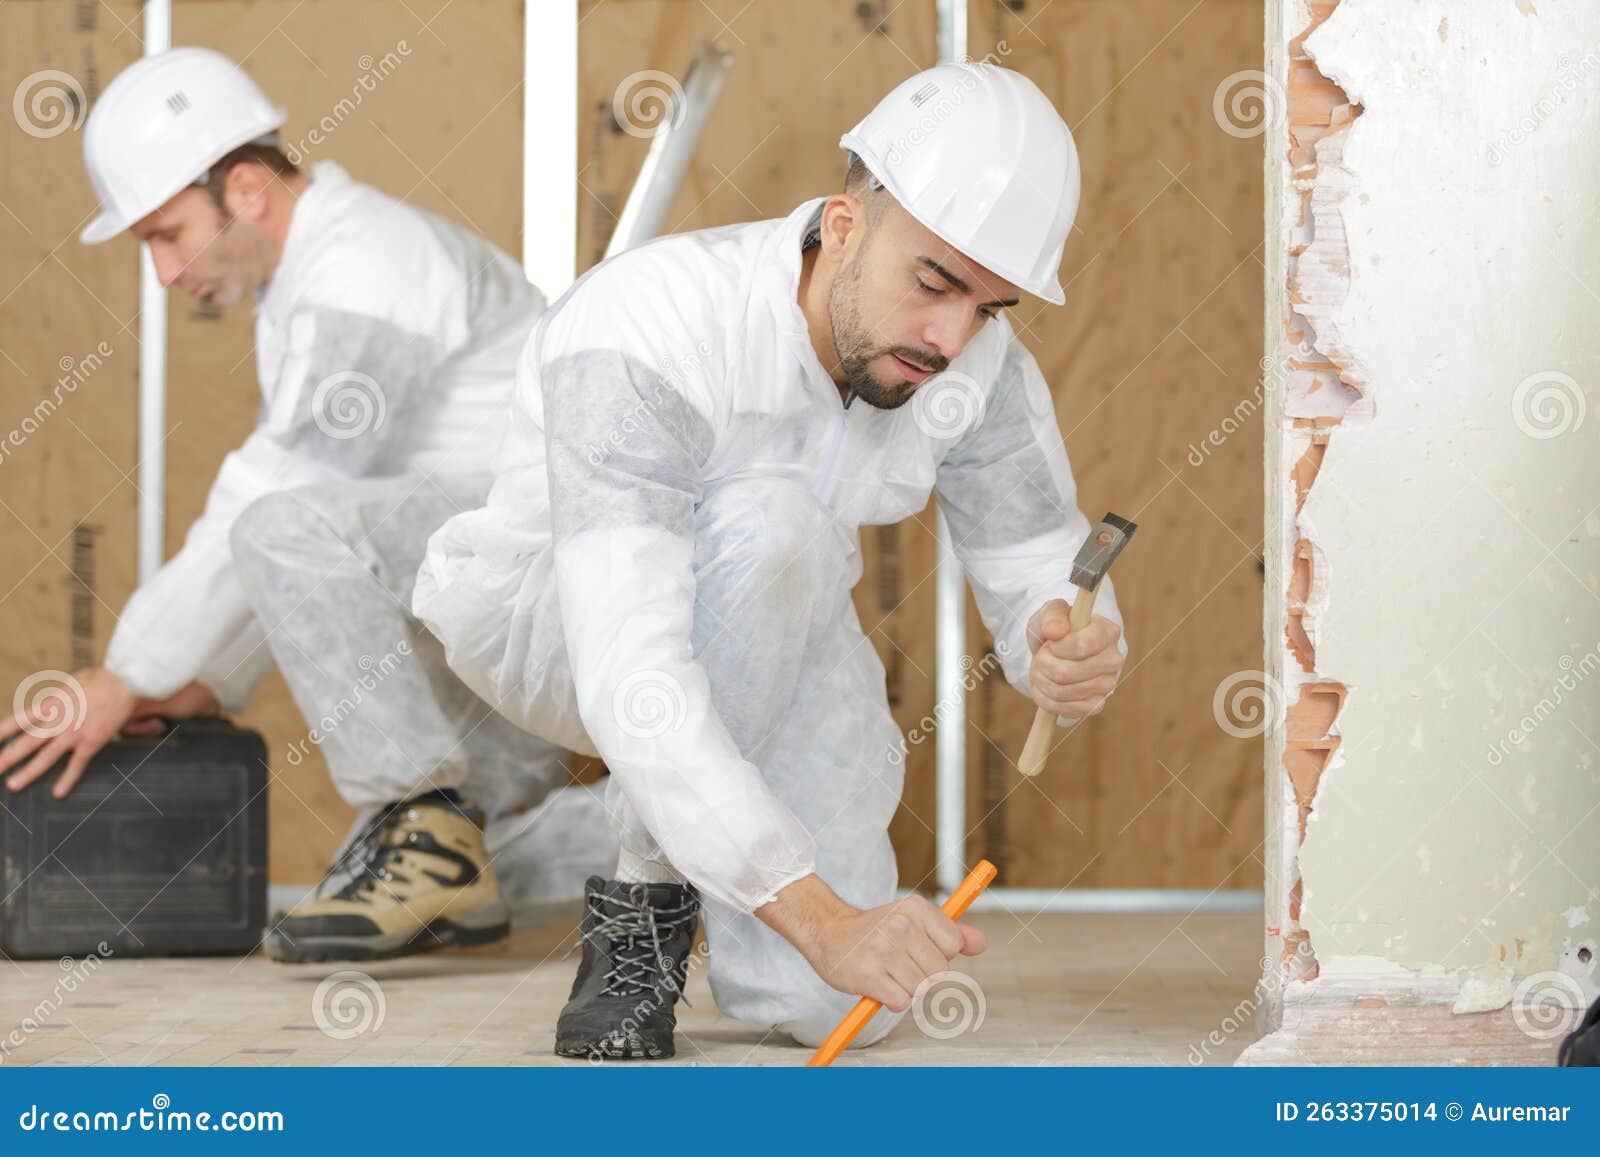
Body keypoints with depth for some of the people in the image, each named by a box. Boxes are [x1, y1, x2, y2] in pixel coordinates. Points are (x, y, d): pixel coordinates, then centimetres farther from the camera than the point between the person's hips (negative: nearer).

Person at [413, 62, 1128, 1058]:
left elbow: (1037, 565, -7)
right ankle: (644, 901, -18)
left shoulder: (979, 360, -19)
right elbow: (629, 677, -45)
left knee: (833, 1009, -17)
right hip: (539, 614, -4)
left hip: (760, 642, 4)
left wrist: (1074, 650, -35)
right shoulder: (638, 331, -37)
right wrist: (822, 918, -53)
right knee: (773, 520, -37)